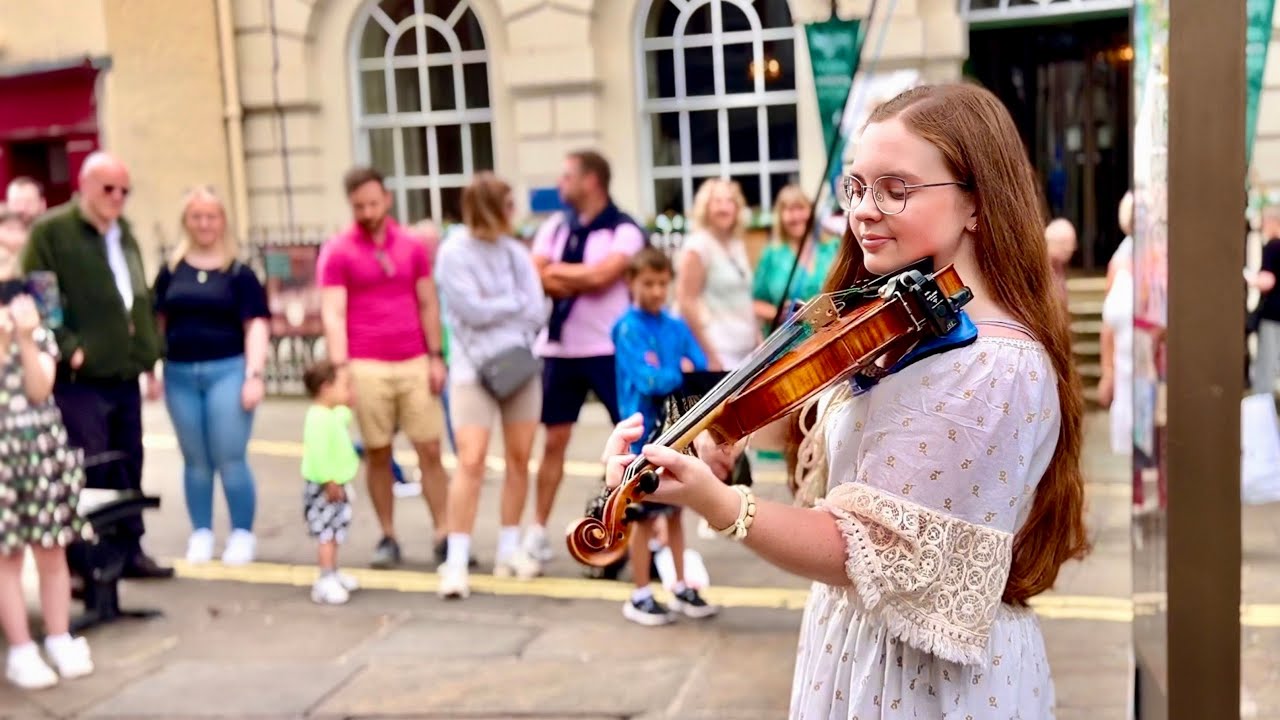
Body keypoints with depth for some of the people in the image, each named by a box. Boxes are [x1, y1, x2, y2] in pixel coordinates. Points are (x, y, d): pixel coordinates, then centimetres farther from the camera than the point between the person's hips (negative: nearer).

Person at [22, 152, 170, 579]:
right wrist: (68, 348, -20)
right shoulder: (50, 231, -5)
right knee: (88, 472, -5)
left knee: (128, 468, 12)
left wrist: (149, 360, 17)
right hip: (79, 376, -7)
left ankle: (129, 550, 23)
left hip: (124, 374, 7)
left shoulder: (125, 233, 18)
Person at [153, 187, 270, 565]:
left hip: (227, 370, -3)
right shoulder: (171, 270, 9)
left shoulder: (239, 272, 1)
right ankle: (201, 534, 20)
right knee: (196, 460, 10)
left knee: (231, 459, -2)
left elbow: (256, 326, -3)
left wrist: (254, 374, -11)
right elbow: (157, 321, 13)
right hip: (180, 374, 3)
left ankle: (242, 534, 10)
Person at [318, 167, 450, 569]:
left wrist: (436, 357, 5)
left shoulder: (412, 246, 9)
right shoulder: (337, 252, 1)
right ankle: (388, 538, 14)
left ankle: (443, 537, 5)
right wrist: (339, 369, -14)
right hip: (366, 366, -2)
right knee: (377, 454, 5)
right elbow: (333, 314, -5)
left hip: (415, 363, 2)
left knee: (430, 451, 0)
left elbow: (428, 305, 12)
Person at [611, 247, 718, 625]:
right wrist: (681, 372, -8)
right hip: (645, 434, -5)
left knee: (676, 510, 15)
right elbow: (648, 381, -19)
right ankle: (640, 596, 14)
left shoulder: (678, 328, 8)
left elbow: (704, 375, 1)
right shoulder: (628, 328, -9)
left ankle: (681, 588, 26)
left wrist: (669, 378, -16)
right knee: (646, 516, 3)